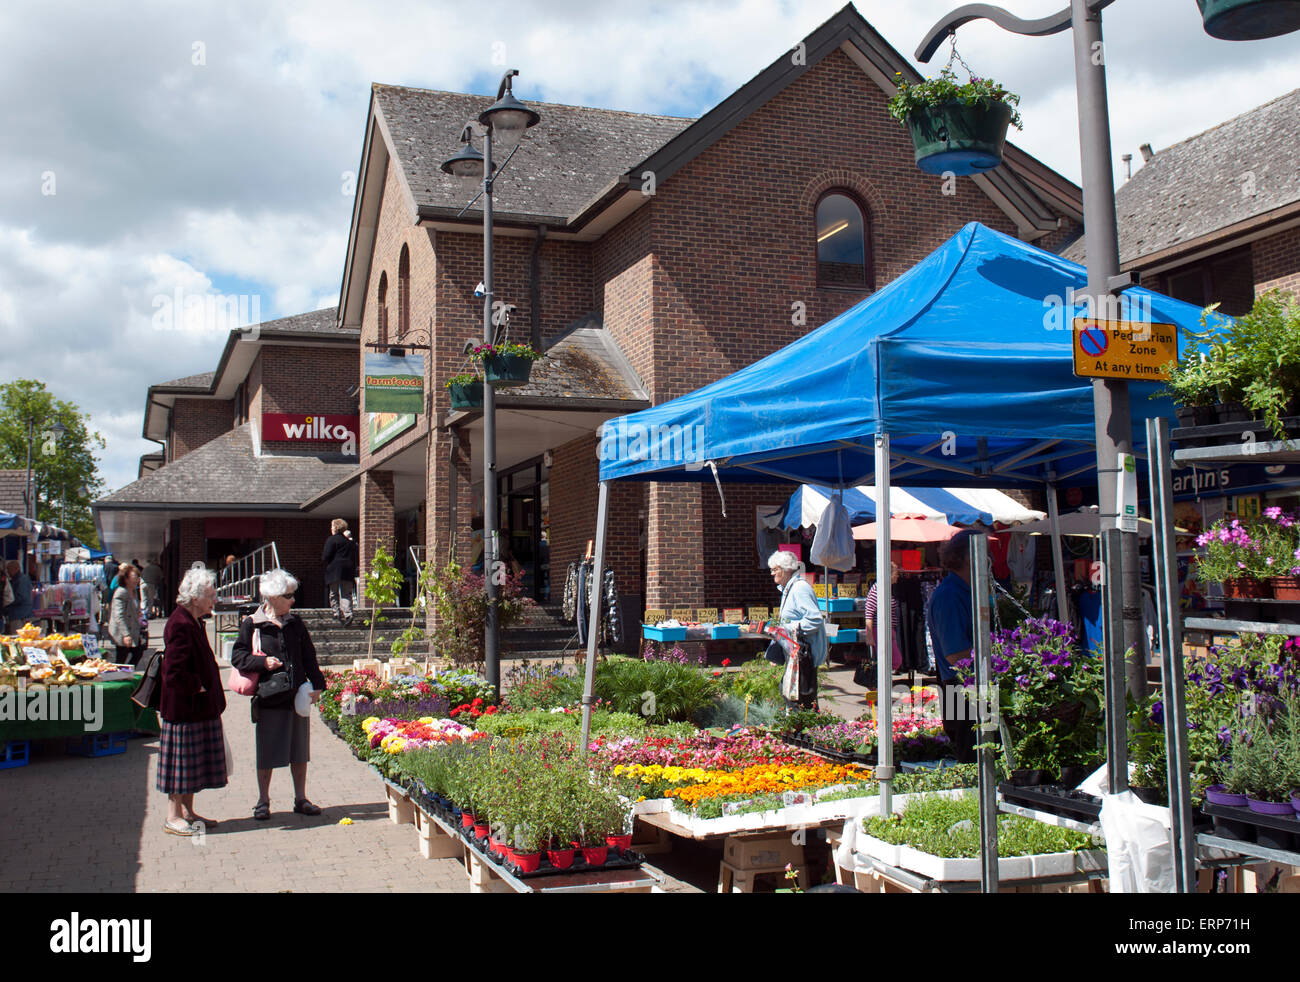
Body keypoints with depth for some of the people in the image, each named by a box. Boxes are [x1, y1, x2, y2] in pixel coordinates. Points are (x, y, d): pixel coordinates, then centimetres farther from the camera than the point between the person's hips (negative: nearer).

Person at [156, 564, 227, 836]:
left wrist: (209, 693, 15)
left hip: (198, 707, 10)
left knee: (193, 761, 15)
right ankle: (173, 817, 10)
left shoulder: (194, 622, 11)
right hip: (183, 708, -10)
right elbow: (174, 671, -27)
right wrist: (197, 687, -16)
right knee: (182, 759, 0)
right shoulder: (180, 624, -20)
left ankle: (187, 812, 25)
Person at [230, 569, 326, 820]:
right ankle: (263, 802, 17)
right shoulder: (252, 625, -3)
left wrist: (317, 684, 4)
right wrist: (262, 662, -18)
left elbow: (309, 658, 13)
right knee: (267, 755, 3)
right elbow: (238, 656, -3)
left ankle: (300, 799, 21)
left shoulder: (295, 624, 10)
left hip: (297, 697, 4)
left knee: (299, 752, 10)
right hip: (268, 699, -4)